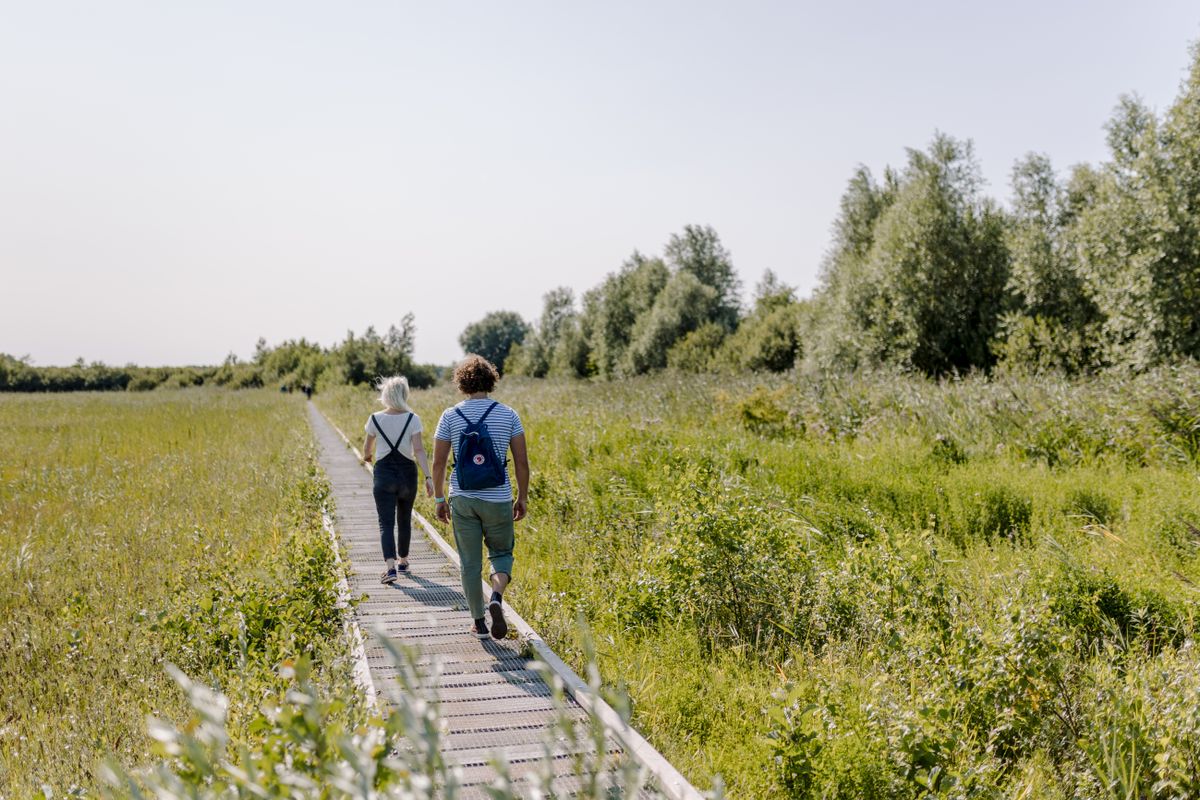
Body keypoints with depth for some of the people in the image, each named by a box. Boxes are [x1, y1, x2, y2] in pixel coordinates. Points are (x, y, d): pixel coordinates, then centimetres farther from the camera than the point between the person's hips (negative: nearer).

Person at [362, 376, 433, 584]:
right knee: (404, 519, 19)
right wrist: (428, 477, -17)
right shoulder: (412, 419, -6)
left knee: (386, 523, -3)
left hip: (384, 473, -1)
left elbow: (367, 448, 9)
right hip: (407, 473, 1)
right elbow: (419, 450, -15)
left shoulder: (375, 419, -4)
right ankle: (403, 561, 34)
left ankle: (391, 567, -20)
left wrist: (367, 456, 32)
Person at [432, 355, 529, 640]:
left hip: (463, 499, 0)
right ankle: (496, 598, -9)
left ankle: (478, 622, 18)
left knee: (470, 562, 12)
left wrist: (439, 499, 11)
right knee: (501, 553, 18)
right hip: (498, 500, 0)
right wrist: (522, 498, 9)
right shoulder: (508, 415, -3)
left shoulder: (450, 416, -3)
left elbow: (438, 462, -1)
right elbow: (521, 462, -3)